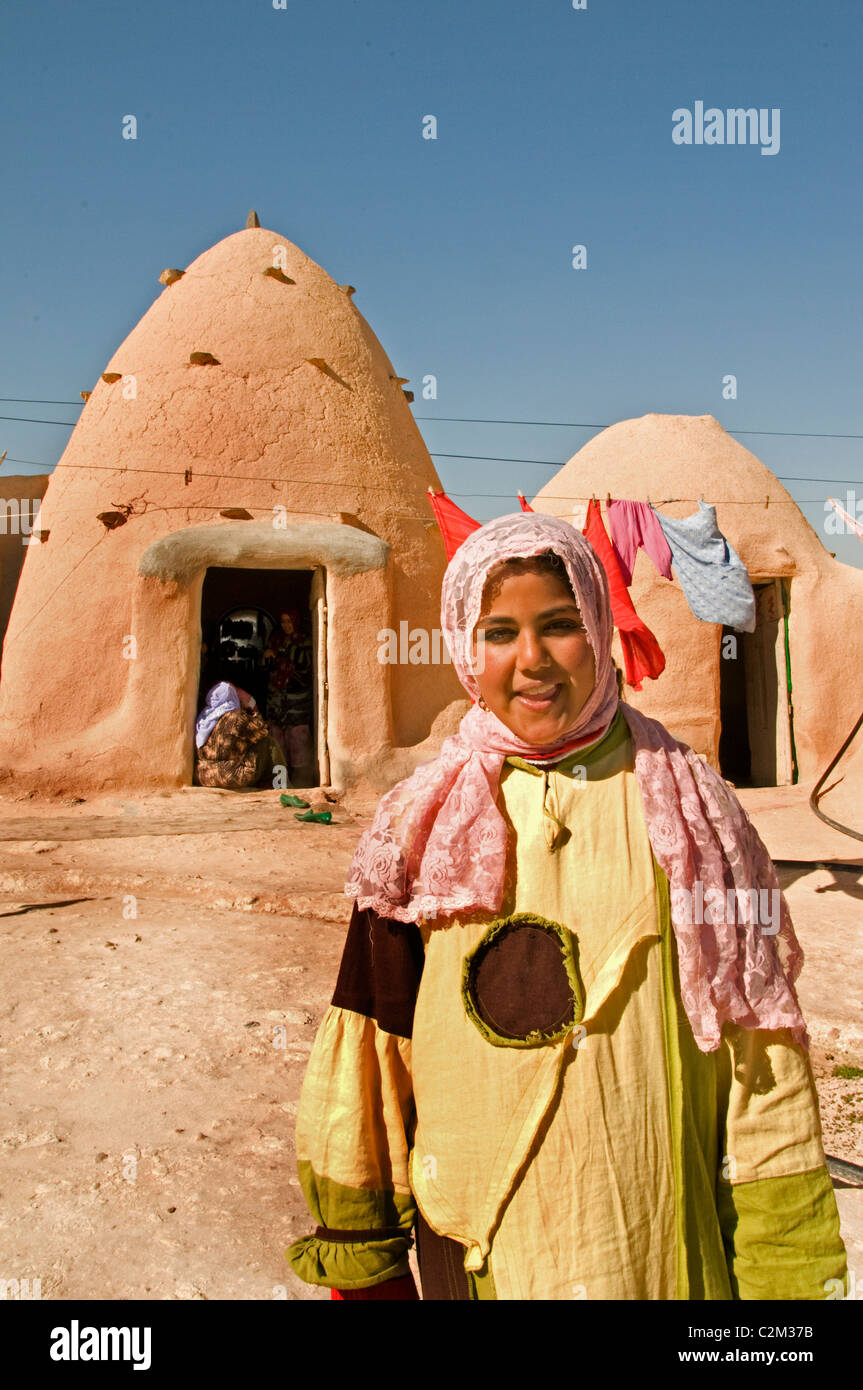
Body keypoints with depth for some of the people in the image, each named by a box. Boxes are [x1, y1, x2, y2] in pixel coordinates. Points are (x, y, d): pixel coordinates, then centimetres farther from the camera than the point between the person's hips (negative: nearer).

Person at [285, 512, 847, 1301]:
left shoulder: (686, 812, -6)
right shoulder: (422, 828, -5)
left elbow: (756, 1041, -6)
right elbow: (370, 1044, 0)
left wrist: (781, 1265, -6)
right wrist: (356, 1237, 4)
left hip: (665, 1237, 0)